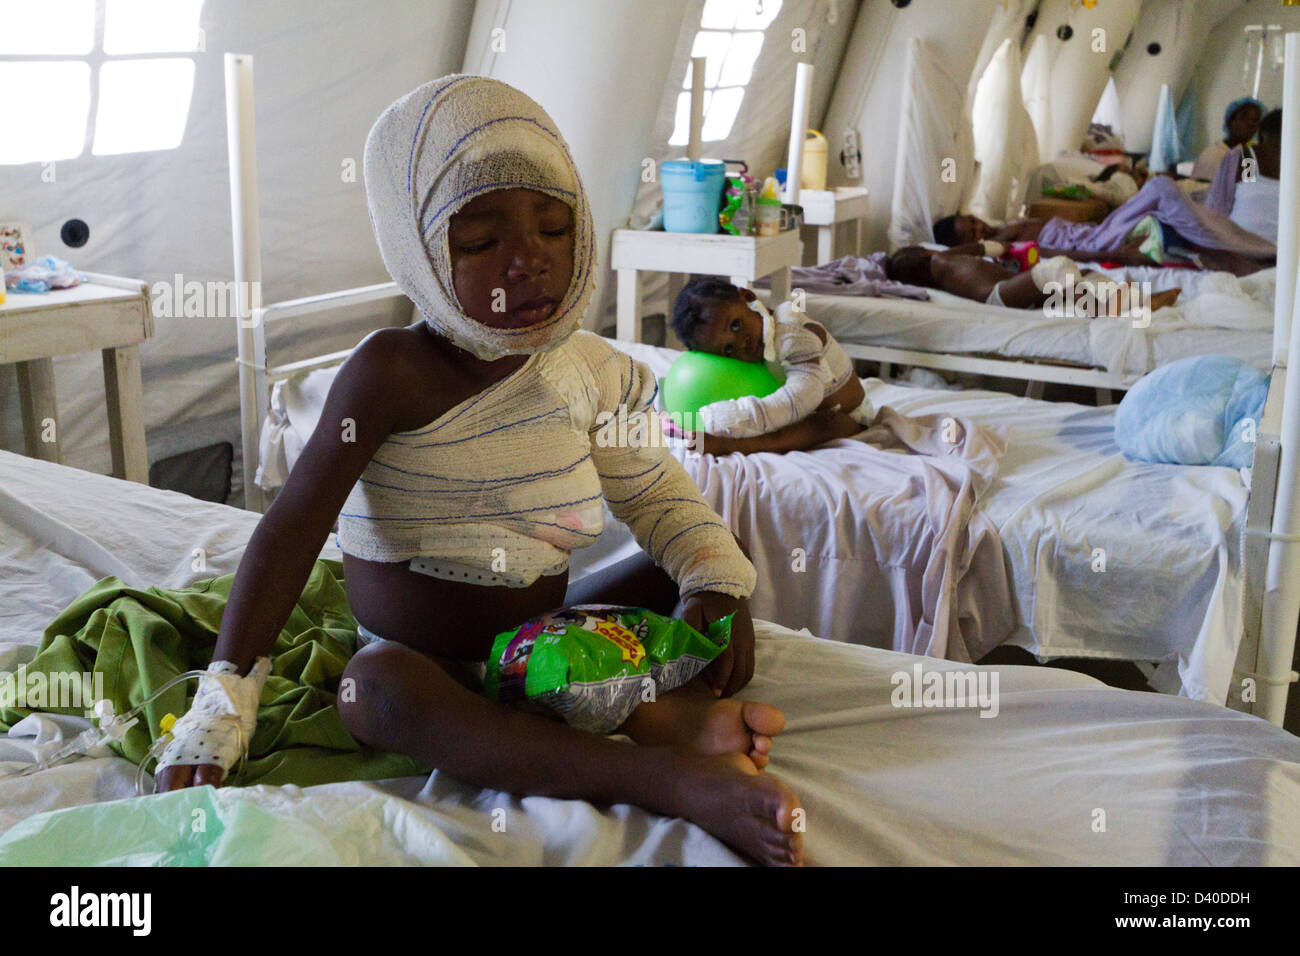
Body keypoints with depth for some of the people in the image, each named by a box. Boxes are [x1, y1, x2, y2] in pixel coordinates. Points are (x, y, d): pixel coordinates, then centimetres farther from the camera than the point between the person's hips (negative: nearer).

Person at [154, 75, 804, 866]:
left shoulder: (586, 370, -5)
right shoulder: (393, 372, -21)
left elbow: (655, 491, 7)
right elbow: (295, 527, -24)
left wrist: (718, 579, -13)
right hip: (424, 659, -5)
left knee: (714, 565, 0)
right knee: (377, 689, -38)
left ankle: (672, 711, -31)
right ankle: (676, 781, -49)